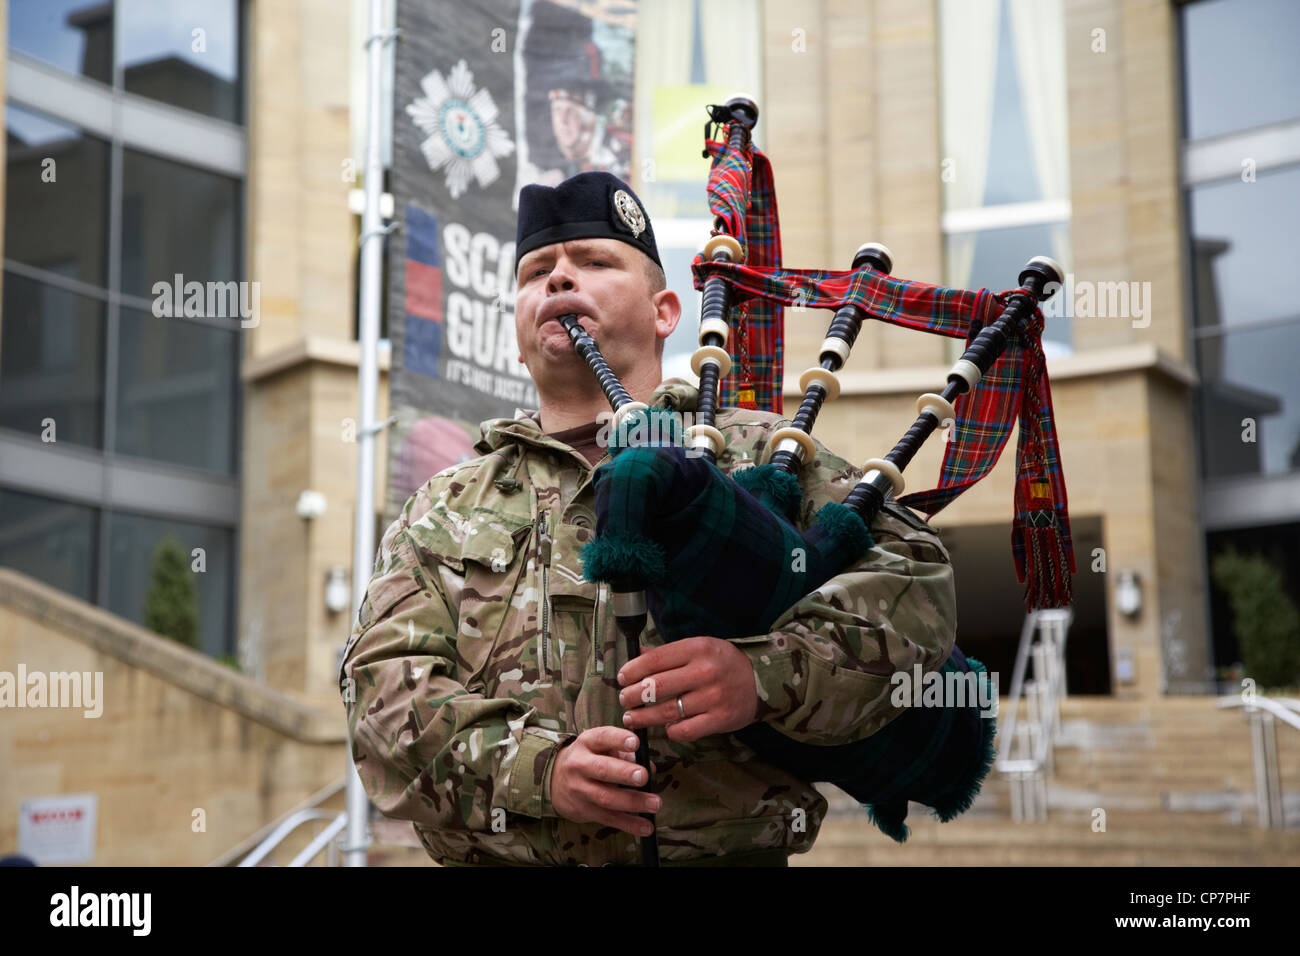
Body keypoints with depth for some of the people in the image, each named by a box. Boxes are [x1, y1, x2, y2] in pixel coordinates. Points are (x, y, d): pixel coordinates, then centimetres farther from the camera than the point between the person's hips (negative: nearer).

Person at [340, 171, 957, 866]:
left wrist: (767, 672, -17)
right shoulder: (444, 508, 18)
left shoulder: (762, 454, 12)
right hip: (499, 854, 2)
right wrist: (538, 769, -11)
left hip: (724, 848, -2)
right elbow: (386, 684, 6)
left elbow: (911, 579, 1)